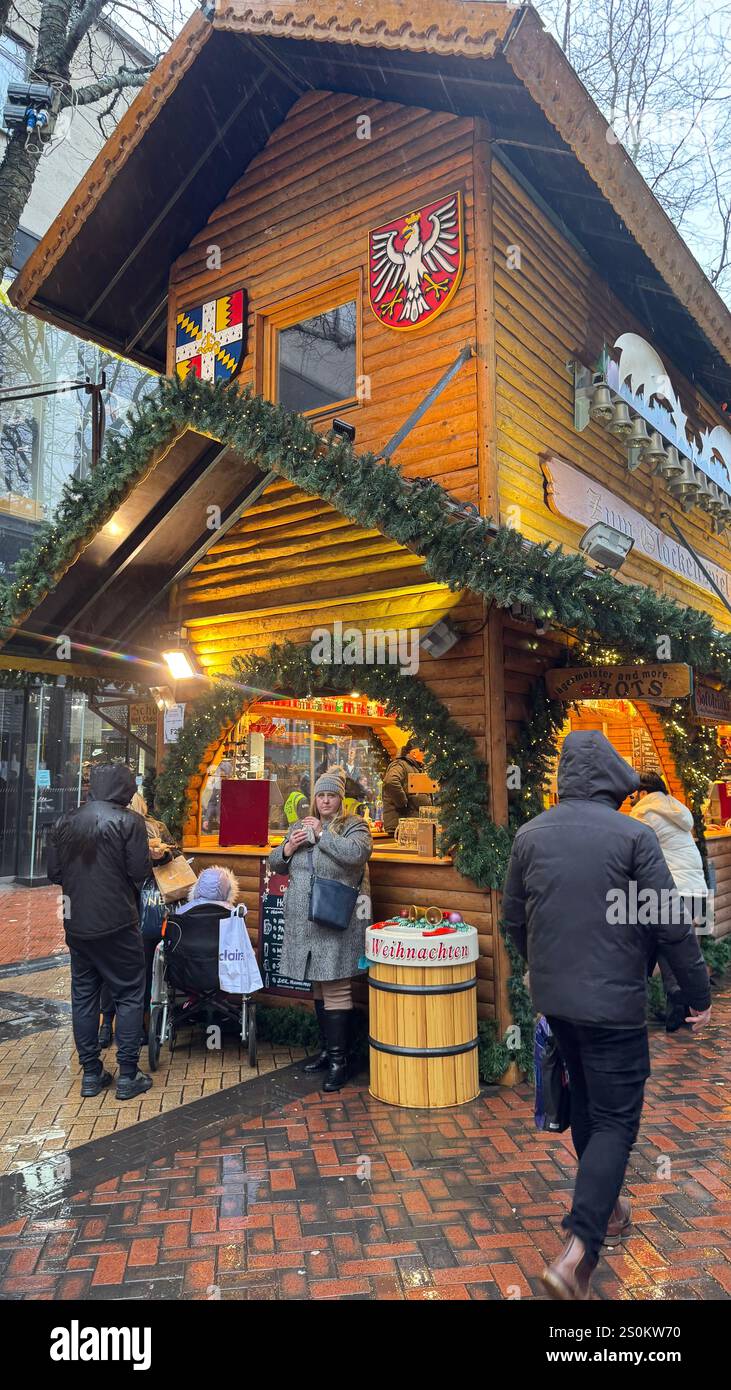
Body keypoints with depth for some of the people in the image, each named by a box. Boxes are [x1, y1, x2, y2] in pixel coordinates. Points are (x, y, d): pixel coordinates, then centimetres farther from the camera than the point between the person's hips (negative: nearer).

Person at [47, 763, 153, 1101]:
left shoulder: (64, 823, 4)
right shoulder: (128, 821, -12)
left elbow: (54, 873, 7)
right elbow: (140, 872, -15)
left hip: (76, 924, 5)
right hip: (117, 923, -5)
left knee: (83, 997, 14)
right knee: (128, 996, 6)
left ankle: (91, 1074, 21)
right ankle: (127, 1076, 8)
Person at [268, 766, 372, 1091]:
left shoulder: (353, 826, -4)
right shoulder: (300, 827, 12)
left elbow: (356, 853, -25)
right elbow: (276, 863, 17)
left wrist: (322, 834, -17)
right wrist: (287, 849, -5)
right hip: (305, 923, 6)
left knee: (336, 989, -4)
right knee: (319, 987, 16)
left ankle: (339, 1059, 5)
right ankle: (327, 1049, 30)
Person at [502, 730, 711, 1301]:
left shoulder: (530, 834, -1)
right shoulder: (633, 835, -15)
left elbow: (513, 917, 8)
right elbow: (670, 922, -12)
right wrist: (699, 992, 0)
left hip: (553, 996, 5)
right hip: (614, 1000, -5)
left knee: (586, 1102, 24)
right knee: (616, 1120, 5)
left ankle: (605, 1205, 41)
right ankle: (577, 1253, -4)